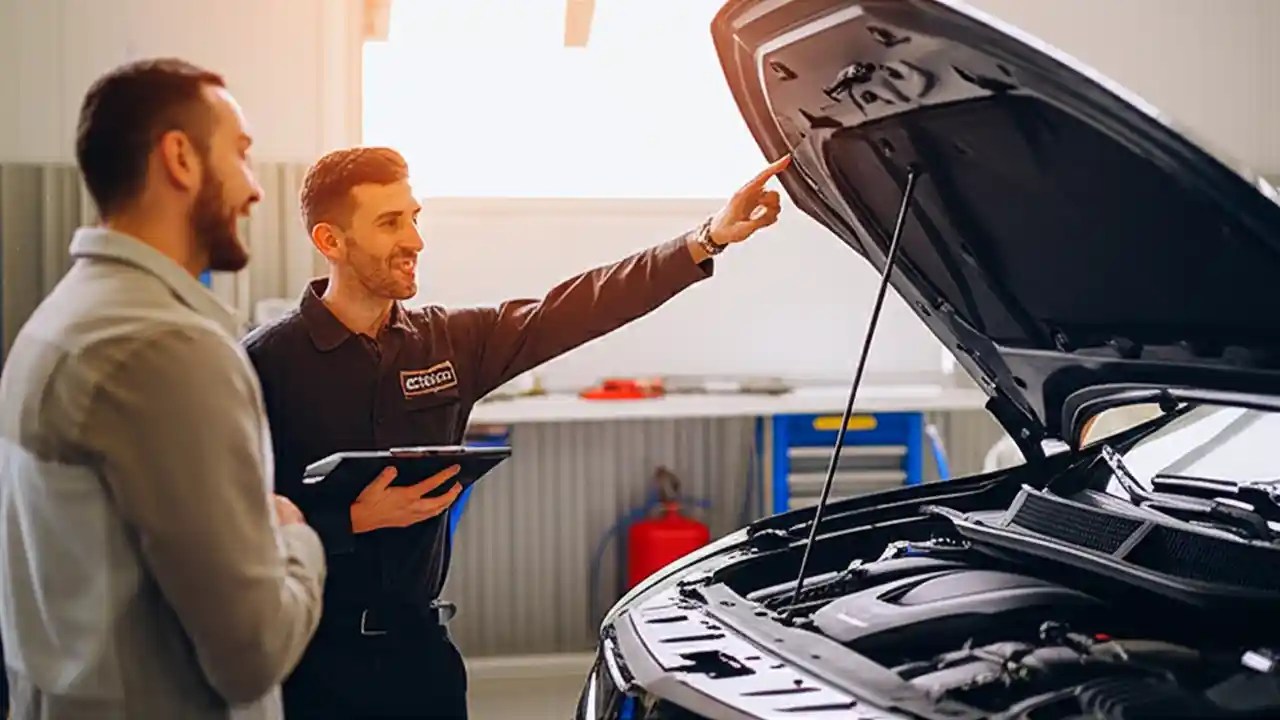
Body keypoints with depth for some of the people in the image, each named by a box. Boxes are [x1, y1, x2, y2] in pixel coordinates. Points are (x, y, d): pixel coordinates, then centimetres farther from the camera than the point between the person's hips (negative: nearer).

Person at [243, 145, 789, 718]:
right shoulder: (267, 361, -11)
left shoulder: (450, 341, 4)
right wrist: (355, 520, -23)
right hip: (314, 660, -4)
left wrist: (708, 240, -7)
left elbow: (575, 310, -1)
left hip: (421, 646, 5)